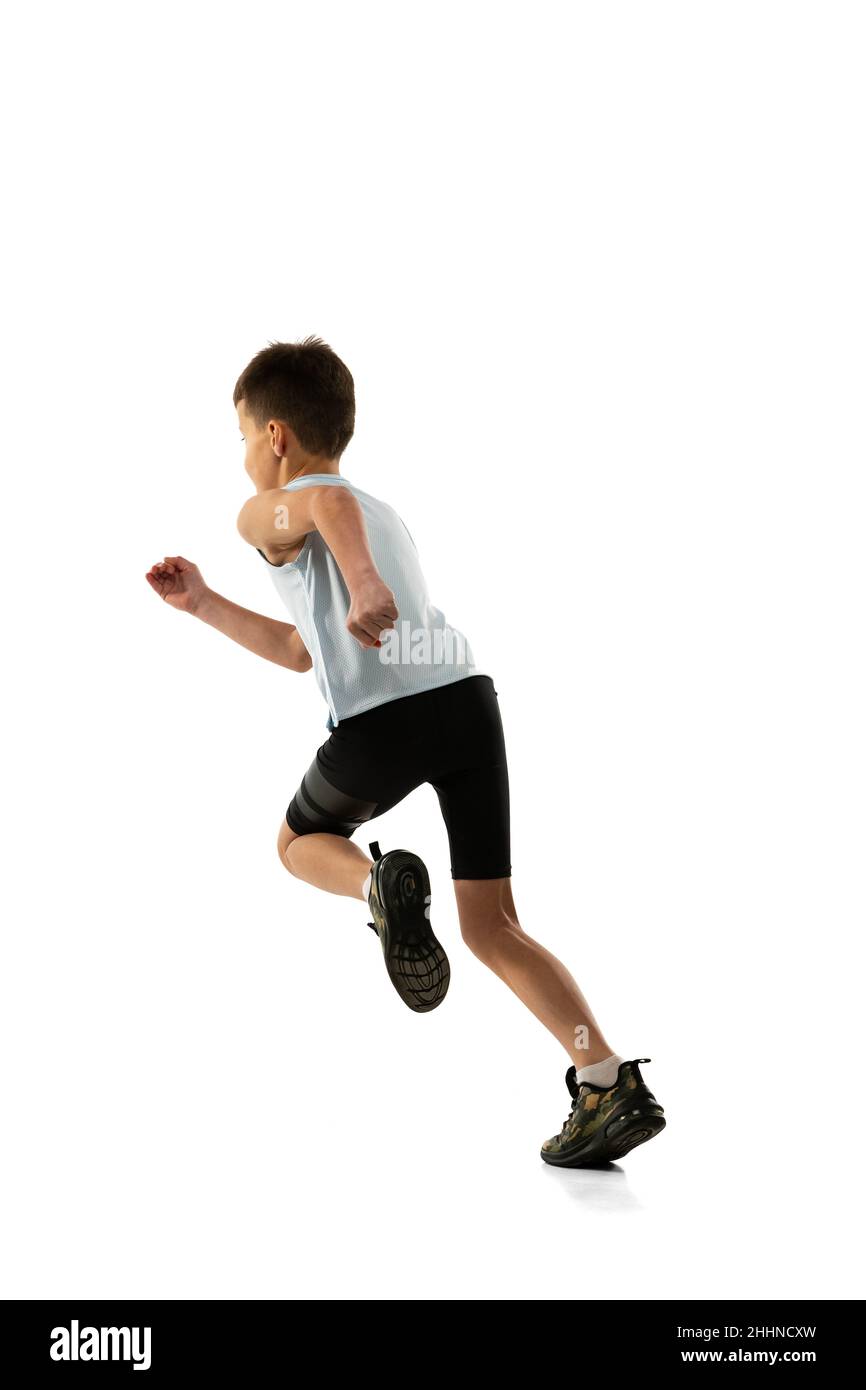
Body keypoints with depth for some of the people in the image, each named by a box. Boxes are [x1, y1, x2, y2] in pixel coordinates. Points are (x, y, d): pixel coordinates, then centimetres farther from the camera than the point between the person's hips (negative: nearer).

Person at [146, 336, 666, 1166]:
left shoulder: (269, 514, 12)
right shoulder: (384, 518, 35)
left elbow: (330, 499, -15)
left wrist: (361, 583, -33)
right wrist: (203, 604, 44)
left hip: (385, 720, -6)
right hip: (470, 696, 6)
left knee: (301, 841, 25)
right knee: (491, 928, 11)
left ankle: (381, 885, -8)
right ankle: (613, 1087, -2)